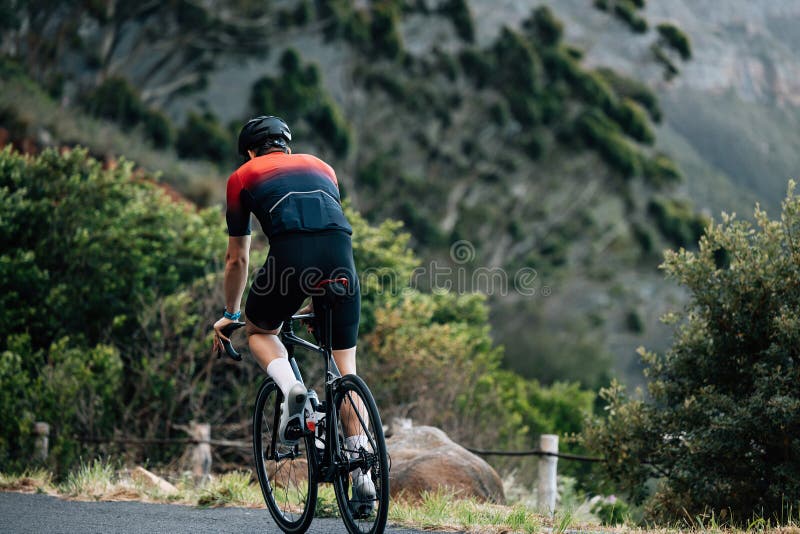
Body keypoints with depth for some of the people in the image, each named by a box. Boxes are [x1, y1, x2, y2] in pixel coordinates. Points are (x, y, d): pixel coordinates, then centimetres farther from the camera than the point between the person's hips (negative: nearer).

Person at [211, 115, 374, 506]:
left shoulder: (243, 177, 26)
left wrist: (231, 314, 45)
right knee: (345, 367, 12)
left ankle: (290, 387, -3)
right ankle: (361, 469, 0)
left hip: (291, 253, -3)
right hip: (341, 251, 3)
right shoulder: (321, 167, 34)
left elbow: (237, 258, 32)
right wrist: (317, 299, 54)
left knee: (260, 332, 27)